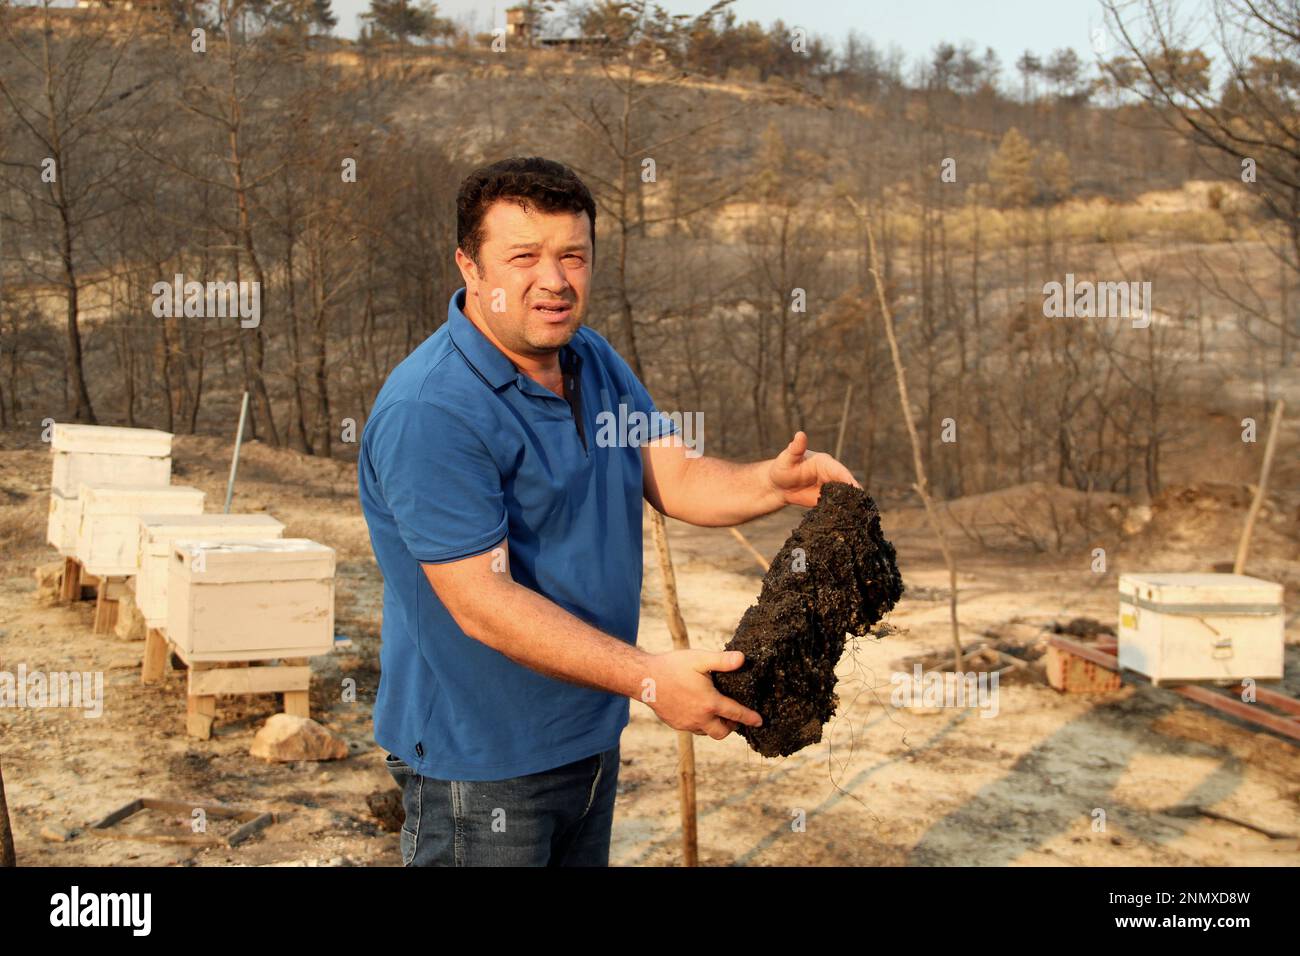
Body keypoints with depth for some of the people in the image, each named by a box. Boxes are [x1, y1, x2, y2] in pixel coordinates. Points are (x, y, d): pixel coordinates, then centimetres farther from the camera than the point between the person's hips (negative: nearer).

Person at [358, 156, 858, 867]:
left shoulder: (595, 362, 5)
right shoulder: (428, 410, -25)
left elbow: (674, 476, -1)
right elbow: (484, 605, -28)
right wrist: (648, 678, -31)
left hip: (591, 734, 8)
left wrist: (774, 483, -22)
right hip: (479, 761, -8)